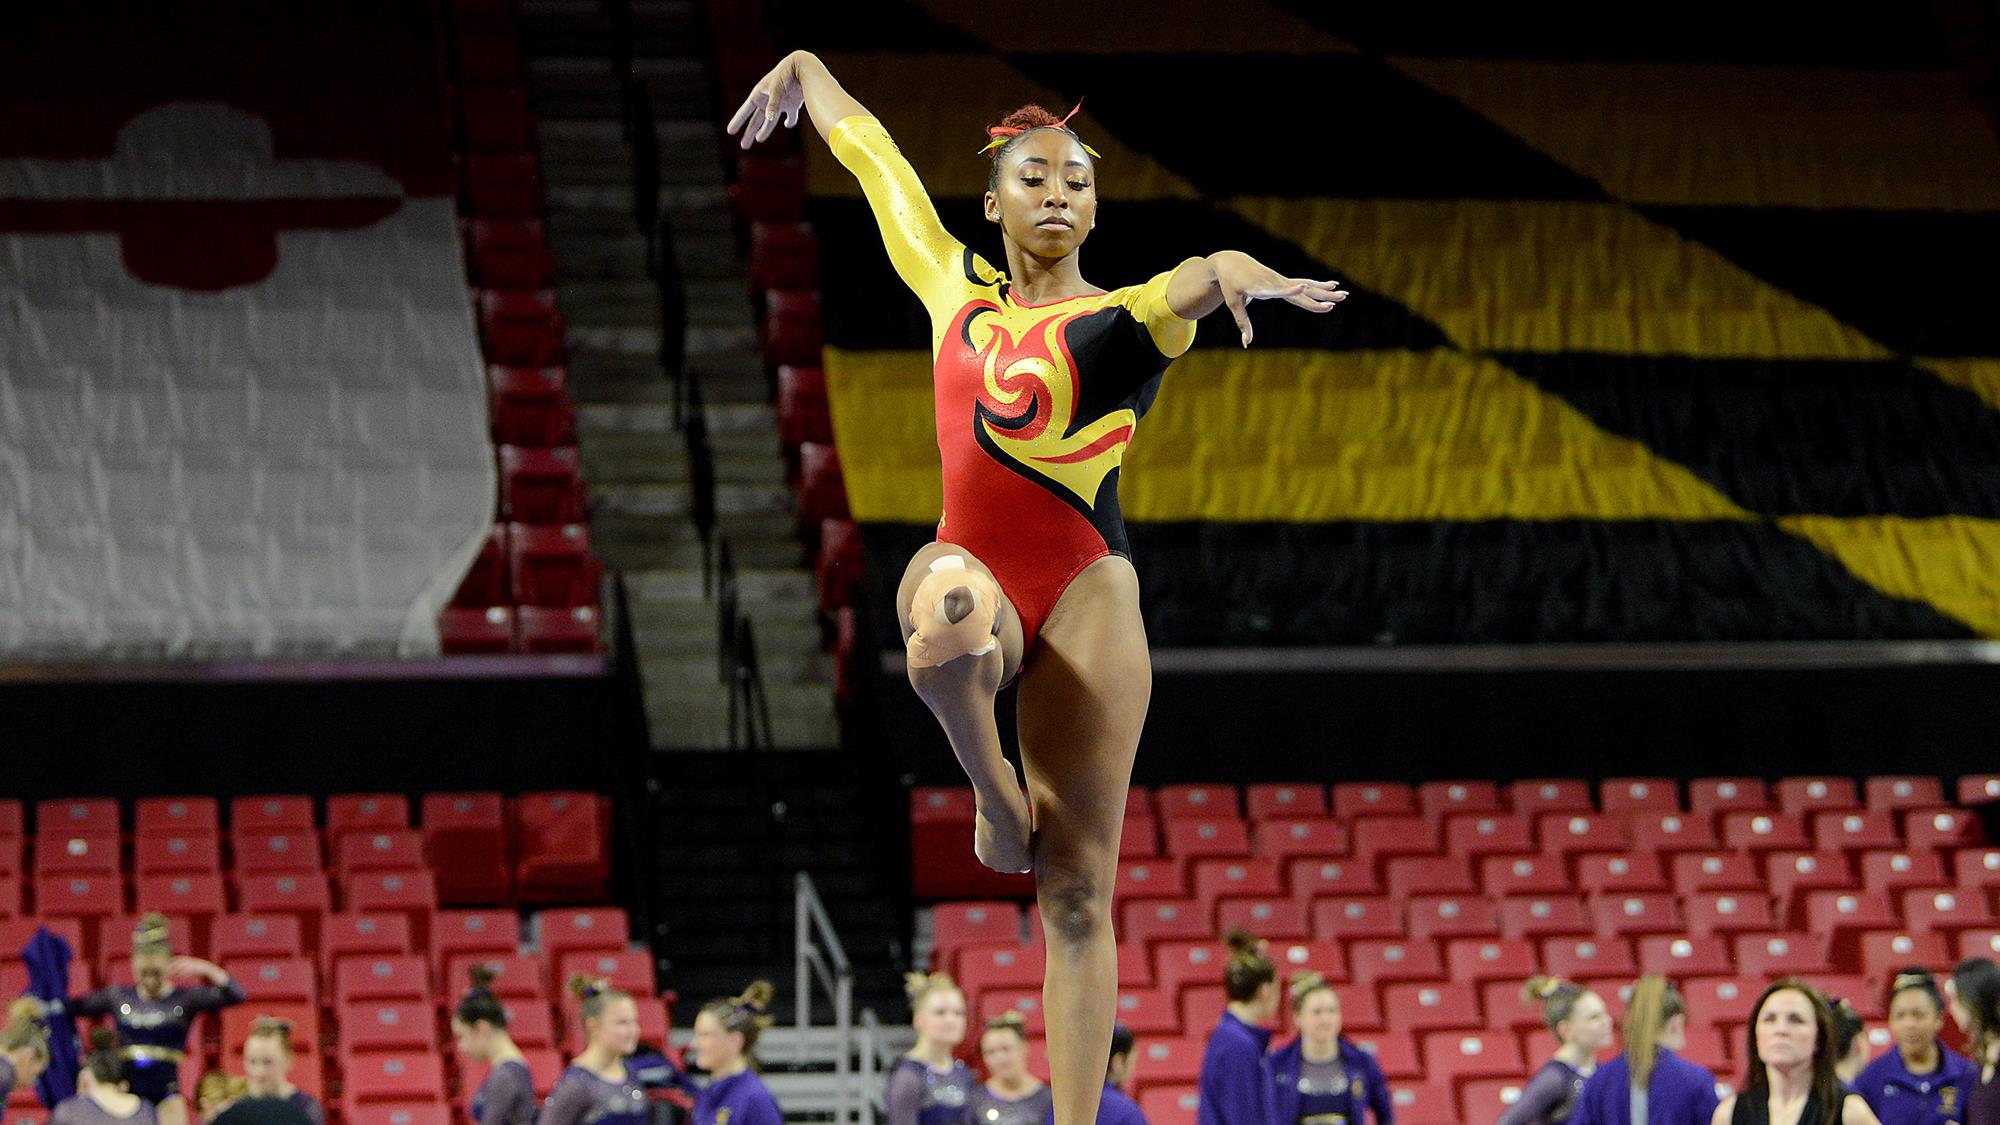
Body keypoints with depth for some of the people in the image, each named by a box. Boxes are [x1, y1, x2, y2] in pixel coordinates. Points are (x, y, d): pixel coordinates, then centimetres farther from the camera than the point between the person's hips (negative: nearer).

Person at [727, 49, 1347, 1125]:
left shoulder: (1123, 319, 2)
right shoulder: (954, 286, 14)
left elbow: (1187, 285, -22)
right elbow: (871, 152, 28)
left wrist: (1231, 270, -45)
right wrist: (806, 71, 42)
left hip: (1082, 597, -2)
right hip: (968, 570, 2)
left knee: (1078, 893, -5)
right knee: (946, 613, -39)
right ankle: (994, 797, -12)